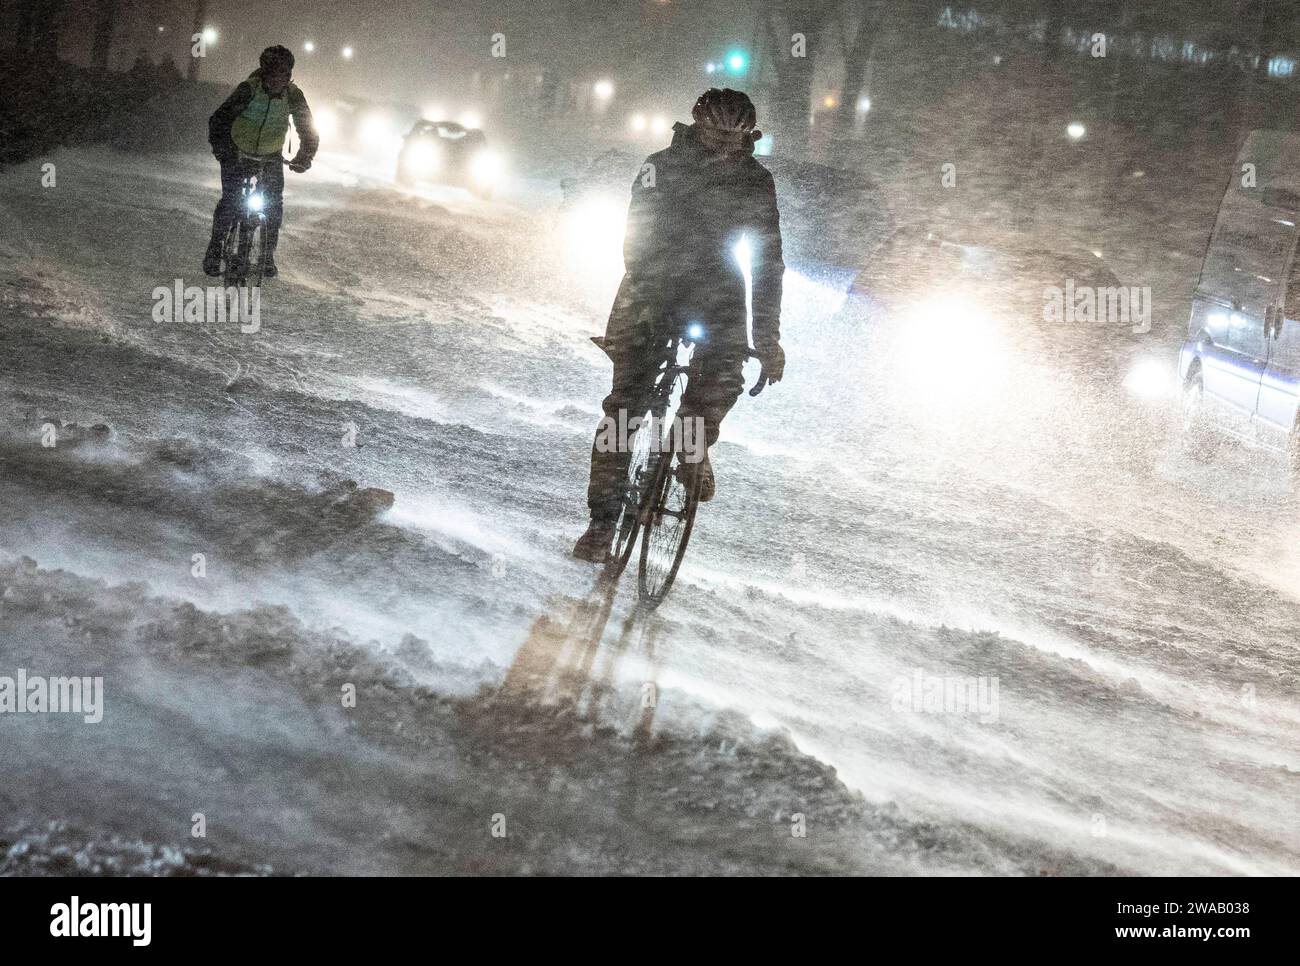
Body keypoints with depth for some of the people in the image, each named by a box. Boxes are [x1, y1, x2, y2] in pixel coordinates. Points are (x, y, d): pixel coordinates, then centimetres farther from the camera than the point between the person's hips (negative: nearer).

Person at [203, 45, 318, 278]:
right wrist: (221, 149, -42)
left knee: (274, 203, -10)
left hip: (271, 154, 3)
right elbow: (219, 120, -27)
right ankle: (215, 249, 1)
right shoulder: (248, 90, -25)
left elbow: (308, 129, -11)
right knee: (231, 199, -15)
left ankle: (268, 255, 5)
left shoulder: (293, 96, -16)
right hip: (238, 152, -3)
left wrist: (305, 156, -29)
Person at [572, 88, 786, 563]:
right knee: (626, 402, -6)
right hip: (653, 286, -1)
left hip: (716, 291, 1)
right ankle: (602, 521, 0)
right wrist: (646, 300, -34)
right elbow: (637, 240, -19)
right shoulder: (662, 168, -12)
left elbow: (768, 261, -3)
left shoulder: (755, 182, -7)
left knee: (724, 377, -28)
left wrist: (768, 336, -8)